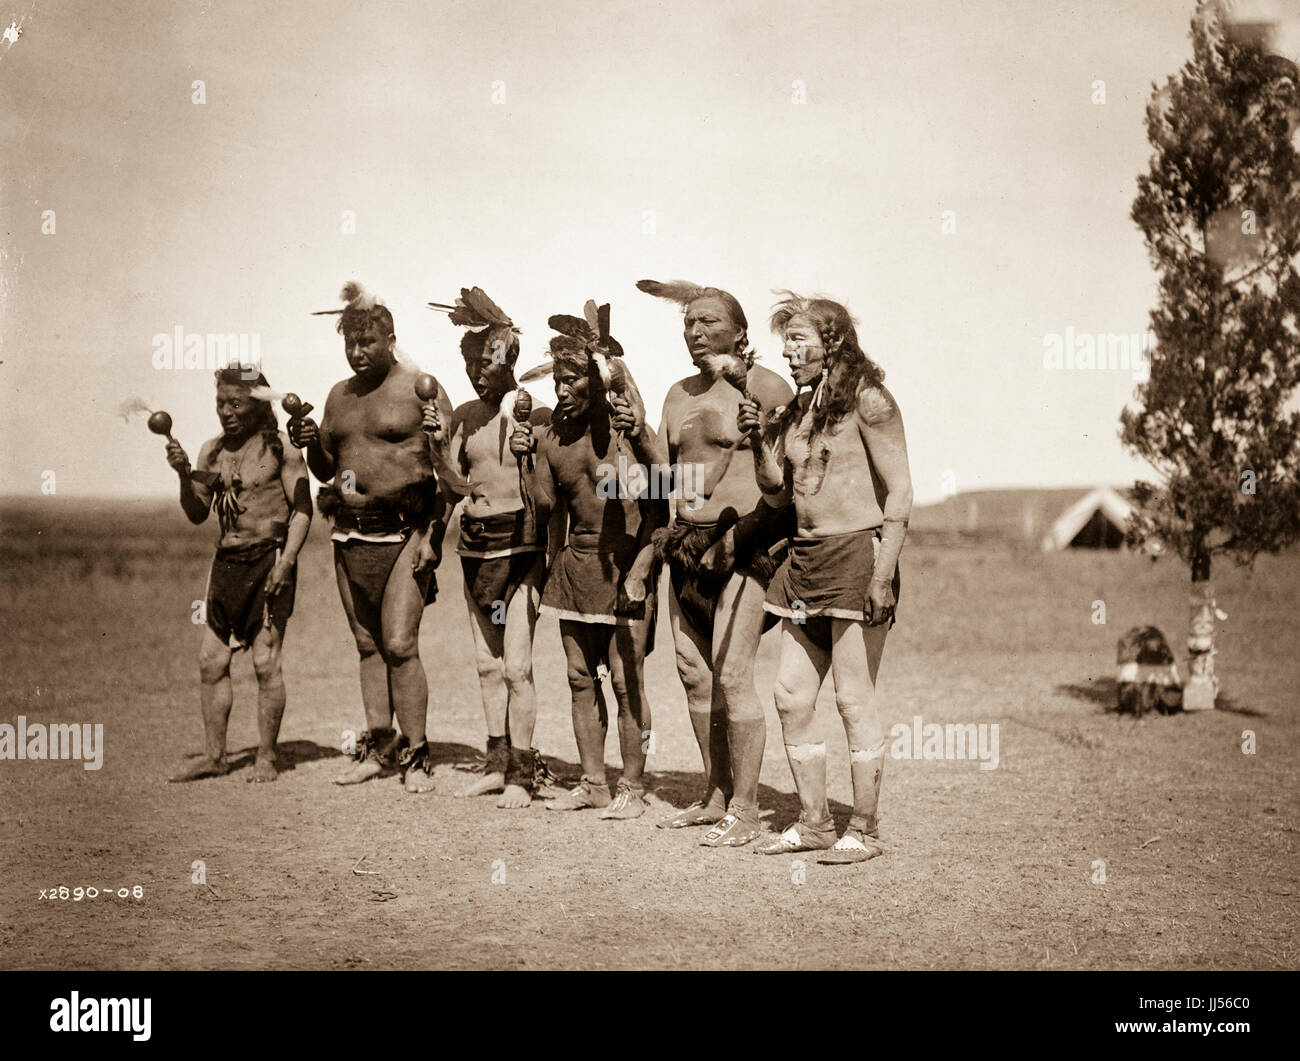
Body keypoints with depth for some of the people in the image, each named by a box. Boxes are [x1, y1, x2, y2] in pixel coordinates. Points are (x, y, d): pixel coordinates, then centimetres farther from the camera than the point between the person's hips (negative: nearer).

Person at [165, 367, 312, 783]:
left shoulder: (280, 449, -5)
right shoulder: (212, 451, 11)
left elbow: (302, 509, -7)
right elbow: (197, 513, 10)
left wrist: (286, 561, -17)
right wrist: (184, 474, -6)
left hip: (269, 558, -6)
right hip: (226, 560, 6)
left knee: (265, 662, -6)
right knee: (211, 661, 4)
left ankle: (266, 757, 4)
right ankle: (214, 757, 13)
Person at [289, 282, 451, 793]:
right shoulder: (339, 396, 14)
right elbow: (325, 470, 22)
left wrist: (433, 534, -14)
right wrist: (311, 444, 0)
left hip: (402, 534, -6)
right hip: (349, 536, 6)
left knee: (399, 645, -11)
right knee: (368, 646, 10)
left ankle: (415, 755, -3)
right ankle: (377, 746, 17)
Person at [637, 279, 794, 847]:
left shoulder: (765, 387, -6)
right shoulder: (680, 395, 16)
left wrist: (741, 536, -16)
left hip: (744, 544, -7)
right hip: (689, 545, 7)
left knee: (732, 676, -11)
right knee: (694, 674, 9)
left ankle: (744, 810, -5)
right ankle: (716, 796, 20)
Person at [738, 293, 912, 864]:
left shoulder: (867, 400, -8)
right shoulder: (796, 409, 14)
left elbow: (899, 492, -11)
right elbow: (776, 491, 17)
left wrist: (883, 576, -17)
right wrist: (759, 440, 0)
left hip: (857, 554, -8)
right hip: (804, 560, 8)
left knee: (854, 698, -5)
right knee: (791, 696, 8)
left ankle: (866, 830, 3)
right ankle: (814, 822, 17)